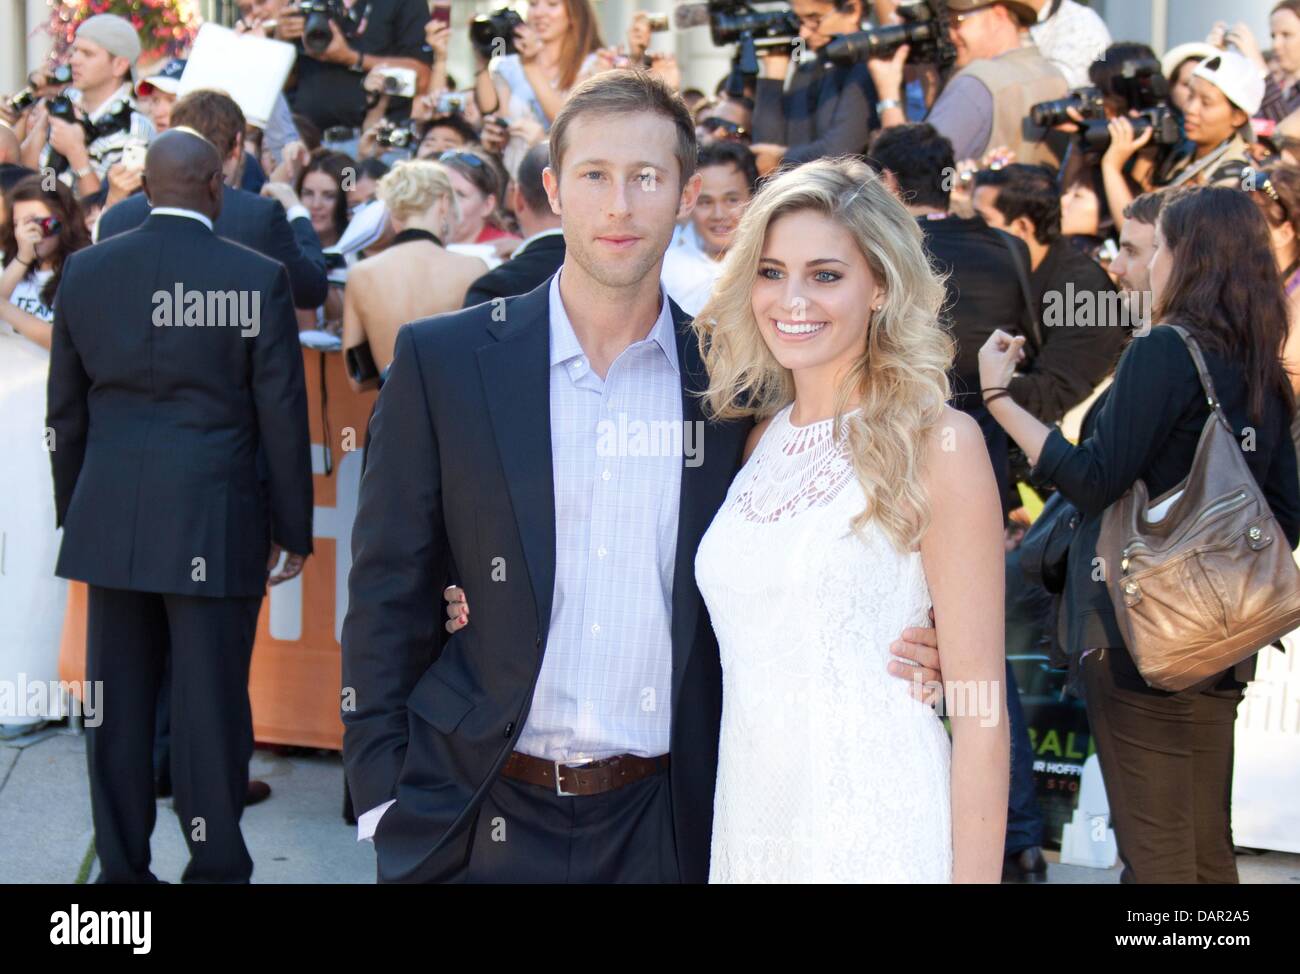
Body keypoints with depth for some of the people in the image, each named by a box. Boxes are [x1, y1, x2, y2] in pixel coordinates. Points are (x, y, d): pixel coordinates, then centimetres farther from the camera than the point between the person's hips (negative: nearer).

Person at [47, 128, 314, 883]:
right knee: (211, 704, 4)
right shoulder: (256, 277, -8)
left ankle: (122, 866, 20)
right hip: (212, 526, -4)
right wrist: (293, 527, 2)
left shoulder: (85, 272, 4)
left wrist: (73, 508, 19)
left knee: (119, 703, 11)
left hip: (110, 522, 4)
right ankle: (215, 868, 13)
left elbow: (65, 409, 9)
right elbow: (282, 415, -6)